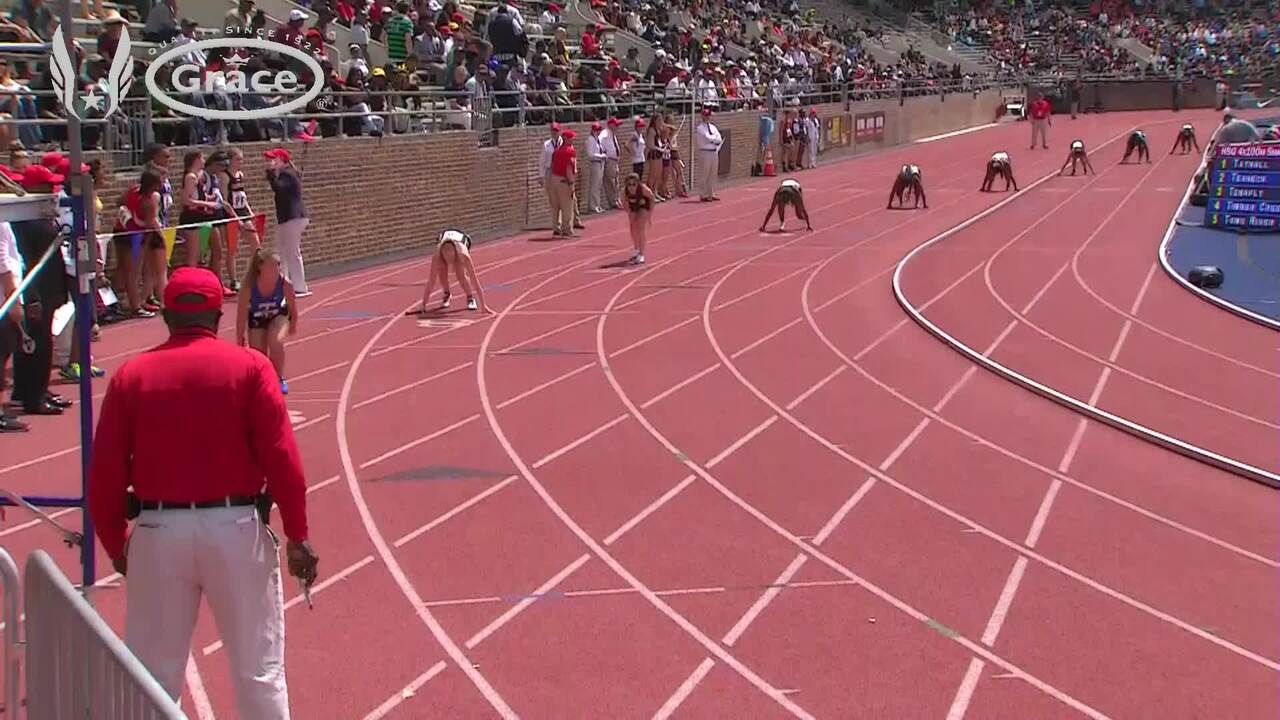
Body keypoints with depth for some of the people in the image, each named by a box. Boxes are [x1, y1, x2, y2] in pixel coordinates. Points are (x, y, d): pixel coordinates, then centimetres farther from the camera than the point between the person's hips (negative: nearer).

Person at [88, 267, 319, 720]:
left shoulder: (131, 375, 3)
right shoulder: (249, 367, -2)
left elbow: (105, 474, 2)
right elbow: (282, 458, -8)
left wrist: (116, 547, 13)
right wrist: (297, 537, -3)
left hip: (158, 531, 2)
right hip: (235, 528, -1)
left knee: (153, 674, 10)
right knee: (259, 668, 7)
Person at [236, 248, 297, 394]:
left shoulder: (285, 284, -33)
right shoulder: (248, 287, -36)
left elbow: (292, 306, -11)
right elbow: (241, 314, -23)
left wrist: (293, 324, 4)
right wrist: (240, 338, -16)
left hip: (278, 315, 0)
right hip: (256, 318, 0)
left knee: (276, 342, -29)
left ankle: (280, 378, -7)